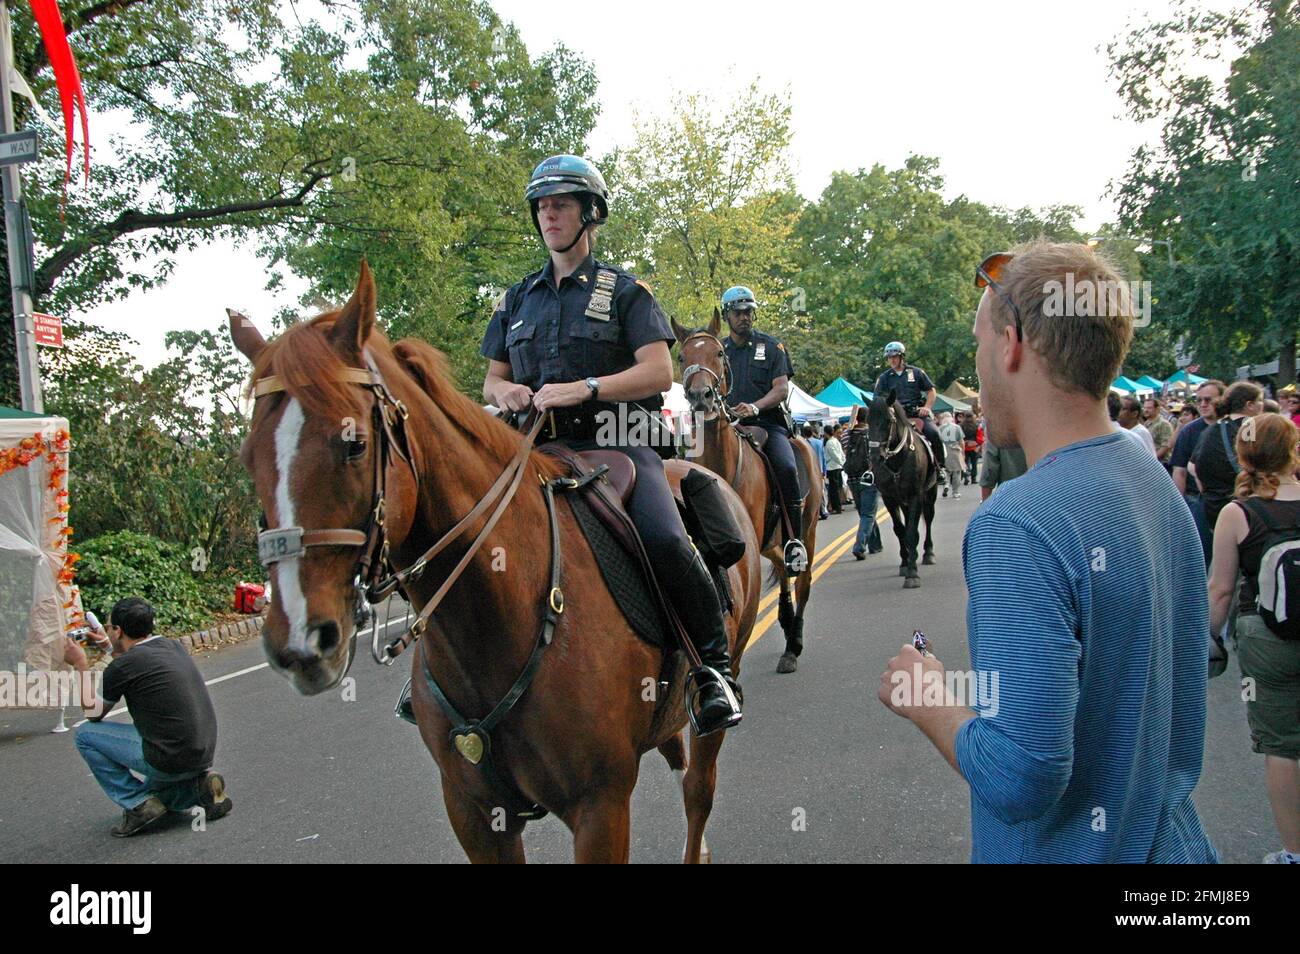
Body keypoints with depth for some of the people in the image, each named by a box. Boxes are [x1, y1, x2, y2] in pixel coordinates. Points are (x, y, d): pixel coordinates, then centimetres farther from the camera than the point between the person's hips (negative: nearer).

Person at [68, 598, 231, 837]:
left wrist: (80, 665, 15)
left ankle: (138, 805, 5)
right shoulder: (173, 646, 9)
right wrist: (113, 649, 36)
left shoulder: (123, 665, -11)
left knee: (85, 734, 8)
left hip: (169, 759, -8)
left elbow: (93, 713, 8)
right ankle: (200, 785, 8)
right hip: (203, 755, 8)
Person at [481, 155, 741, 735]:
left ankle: (713, 667, -14)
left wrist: (582, 388, -17)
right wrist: (505, 391, -3)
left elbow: (659, 372, -4)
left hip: (615, 442, -4)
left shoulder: (624, 290, 8)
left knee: (664, 540, -30)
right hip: (539, 448, 5)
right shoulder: (518, 299, 21)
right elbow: (491, 380, 22)